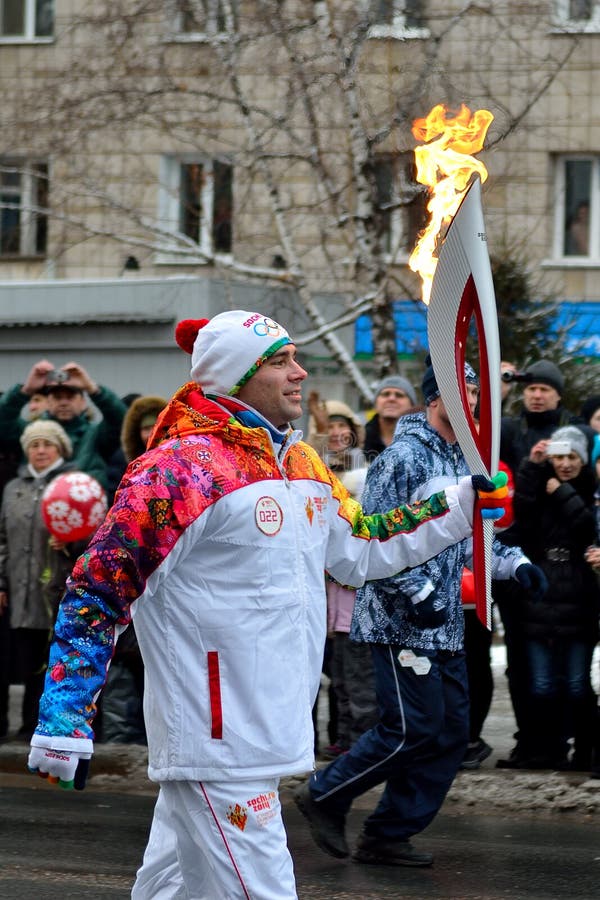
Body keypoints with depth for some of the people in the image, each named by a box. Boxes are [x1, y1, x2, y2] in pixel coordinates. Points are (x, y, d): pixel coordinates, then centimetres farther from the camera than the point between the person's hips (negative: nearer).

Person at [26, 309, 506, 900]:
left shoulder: (303, 464, 12)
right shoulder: (180, 468, -14)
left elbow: (362, 551, 25)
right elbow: (96, 591, -14)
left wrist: (464, 502, 18)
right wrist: (62, 725, -18)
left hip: (265, 735, 8)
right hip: (217, 744, -8)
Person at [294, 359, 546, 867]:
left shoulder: (464, 463, 15)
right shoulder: (404, 457, -12)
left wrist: (514, 562, 7)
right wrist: (417, 594, -20)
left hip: (446, 626, 9)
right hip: (400, 621, -9)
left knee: (451, 733, 6)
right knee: (414, 729, -10)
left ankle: (388, 836, 14)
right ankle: (325, 796, 8)